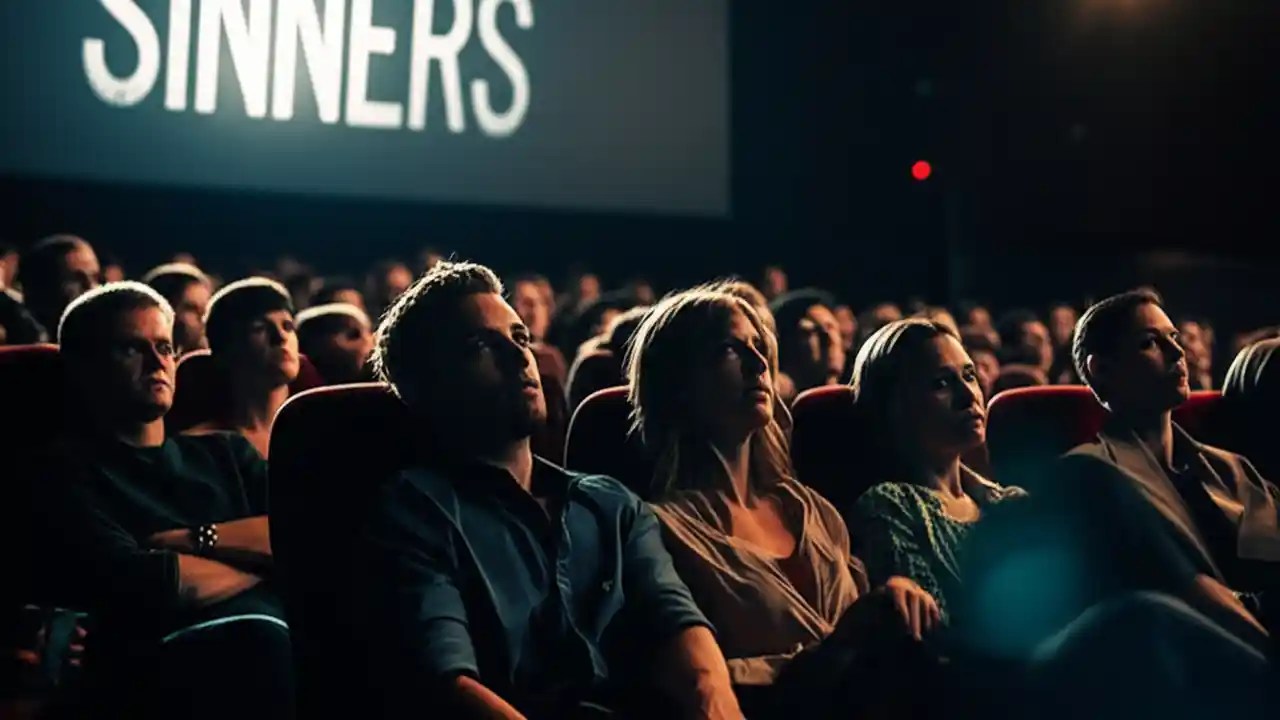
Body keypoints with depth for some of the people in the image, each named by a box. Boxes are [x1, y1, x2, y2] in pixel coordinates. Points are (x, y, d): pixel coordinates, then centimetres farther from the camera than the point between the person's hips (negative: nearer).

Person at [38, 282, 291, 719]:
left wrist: (194, 540, -1)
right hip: (172, 670, -5)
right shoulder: (67, 476, 10)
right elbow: (140, 586, -8)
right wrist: (261, 555, 6)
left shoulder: (223, 453, 27)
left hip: (281, 643, 5)